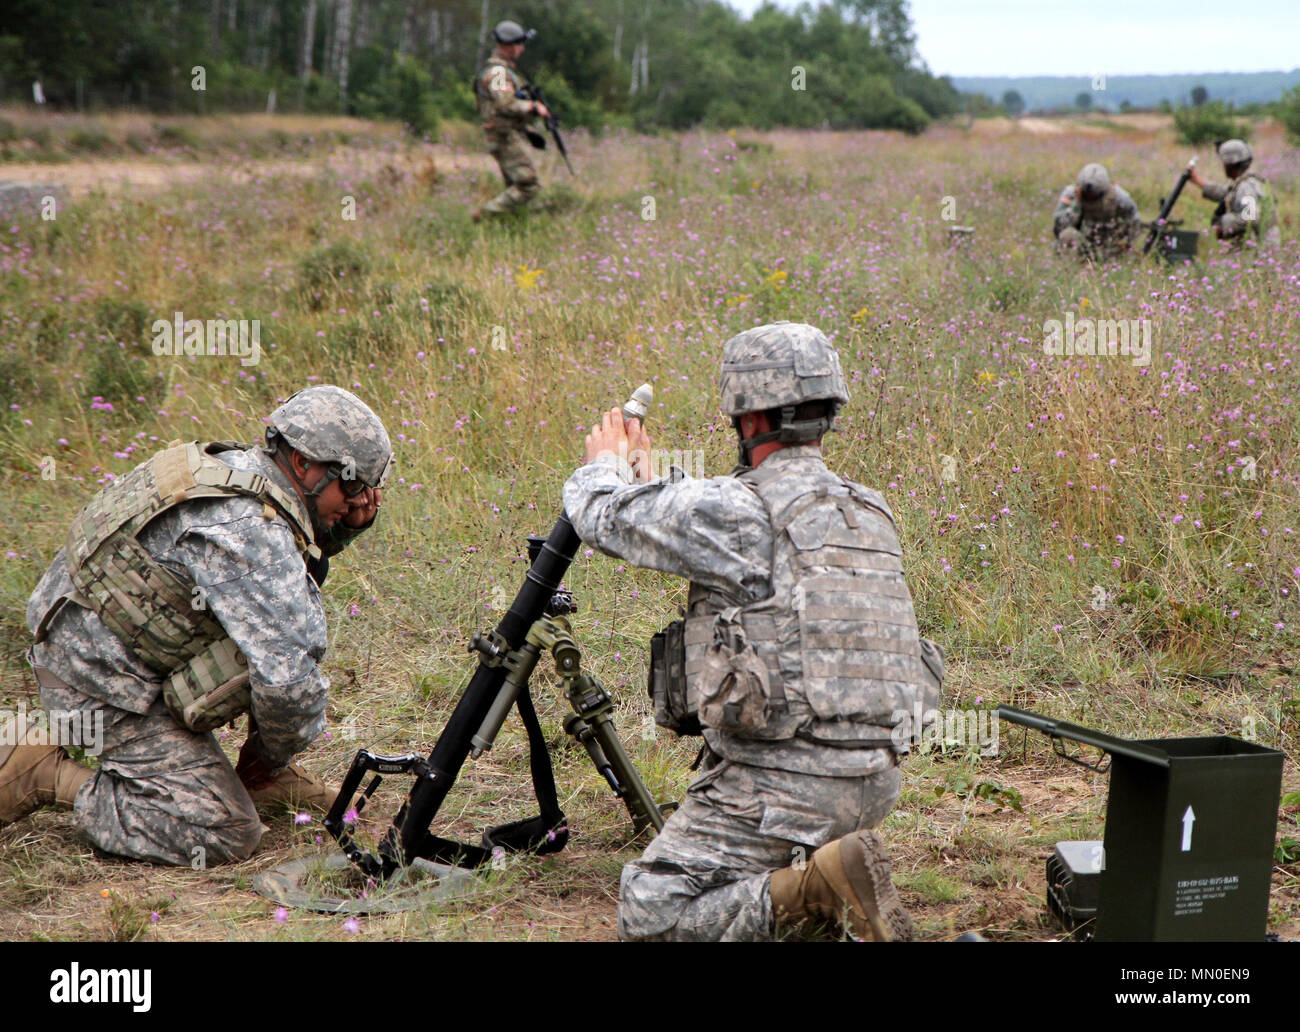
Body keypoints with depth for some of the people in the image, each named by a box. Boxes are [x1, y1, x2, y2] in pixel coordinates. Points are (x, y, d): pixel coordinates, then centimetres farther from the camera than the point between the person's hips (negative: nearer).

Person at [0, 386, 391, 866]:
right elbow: (288, 678, -30)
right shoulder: (251, 534, -27)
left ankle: (262, 775, 17)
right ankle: (42, 774, -3)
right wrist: (272, 755, -9)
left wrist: (349, 525, 3)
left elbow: (299, 564, 23)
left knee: (298, 614, 11)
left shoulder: (235, 466, 2)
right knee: (227, 835, -11)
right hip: (104, 684, -10)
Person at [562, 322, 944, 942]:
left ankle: (820, 887, -15)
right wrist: (645, 478, 36)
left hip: (782, 782, -8)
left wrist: (606, 466, 24)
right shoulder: (871, 512, 10)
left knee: (648, 916, -1)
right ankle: (832, 859, 9)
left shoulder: (734, 511, -15)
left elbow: (605, 517, -1)